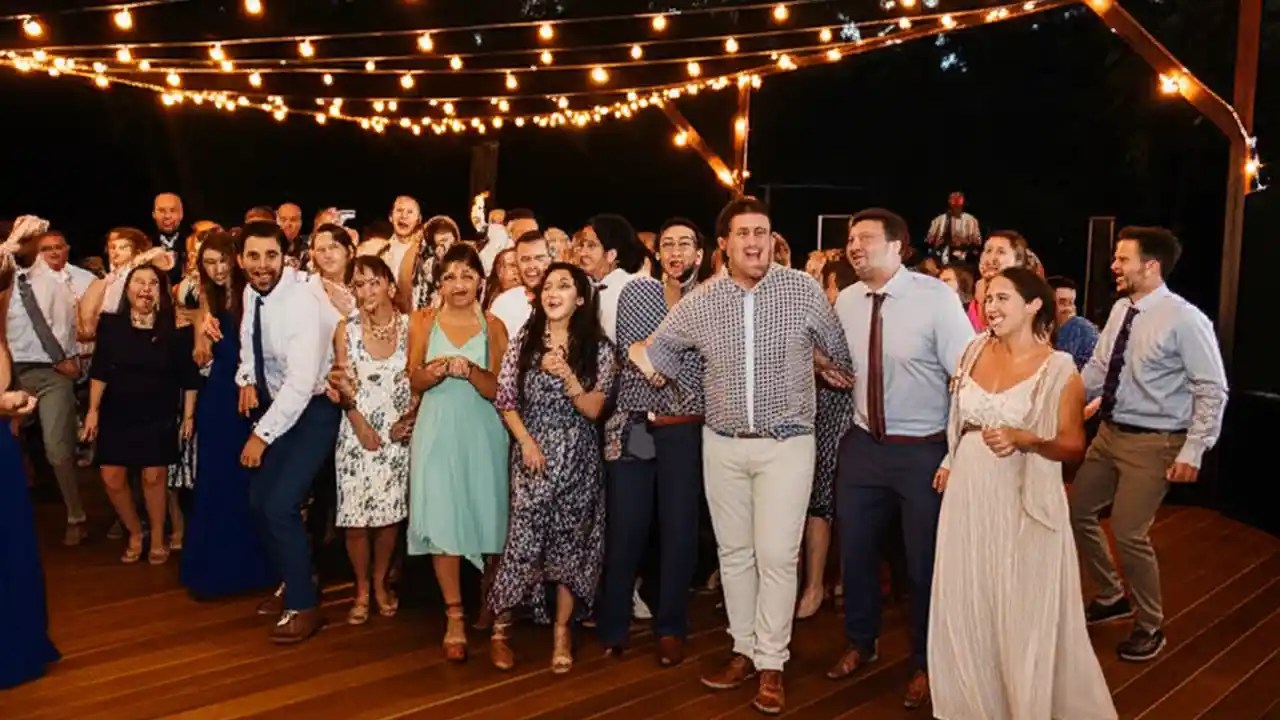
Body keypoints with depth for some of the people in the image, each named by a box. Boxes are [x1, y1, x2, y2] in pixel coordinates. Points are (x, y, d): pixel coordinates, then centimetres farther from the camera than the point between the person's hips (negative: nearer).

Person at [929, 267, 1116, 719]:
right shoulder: (976, 350, 4)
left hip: (1023, 500, -5)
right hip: (968, 492, 5)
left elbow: (1073, 446, -8)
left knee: (1024, 613, 4)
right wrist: (950, 461, 16)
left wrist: (1022, 439, -23)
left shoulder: (1058, 368, -11)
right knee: (966, 606, 14)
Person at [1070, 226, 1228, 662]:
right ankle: (1111, 597, 36)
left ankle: (1150, 628, 20)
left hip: (1152, 443, -7)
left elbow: (1212, 390, -15)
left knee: (1128, 535, -5)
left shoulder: (1184, 319, -17)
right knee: (1076, 513, 13)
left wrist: (1193, 451, -18)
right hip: (1109, 433, 8)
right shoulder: (1120, 310, 2)